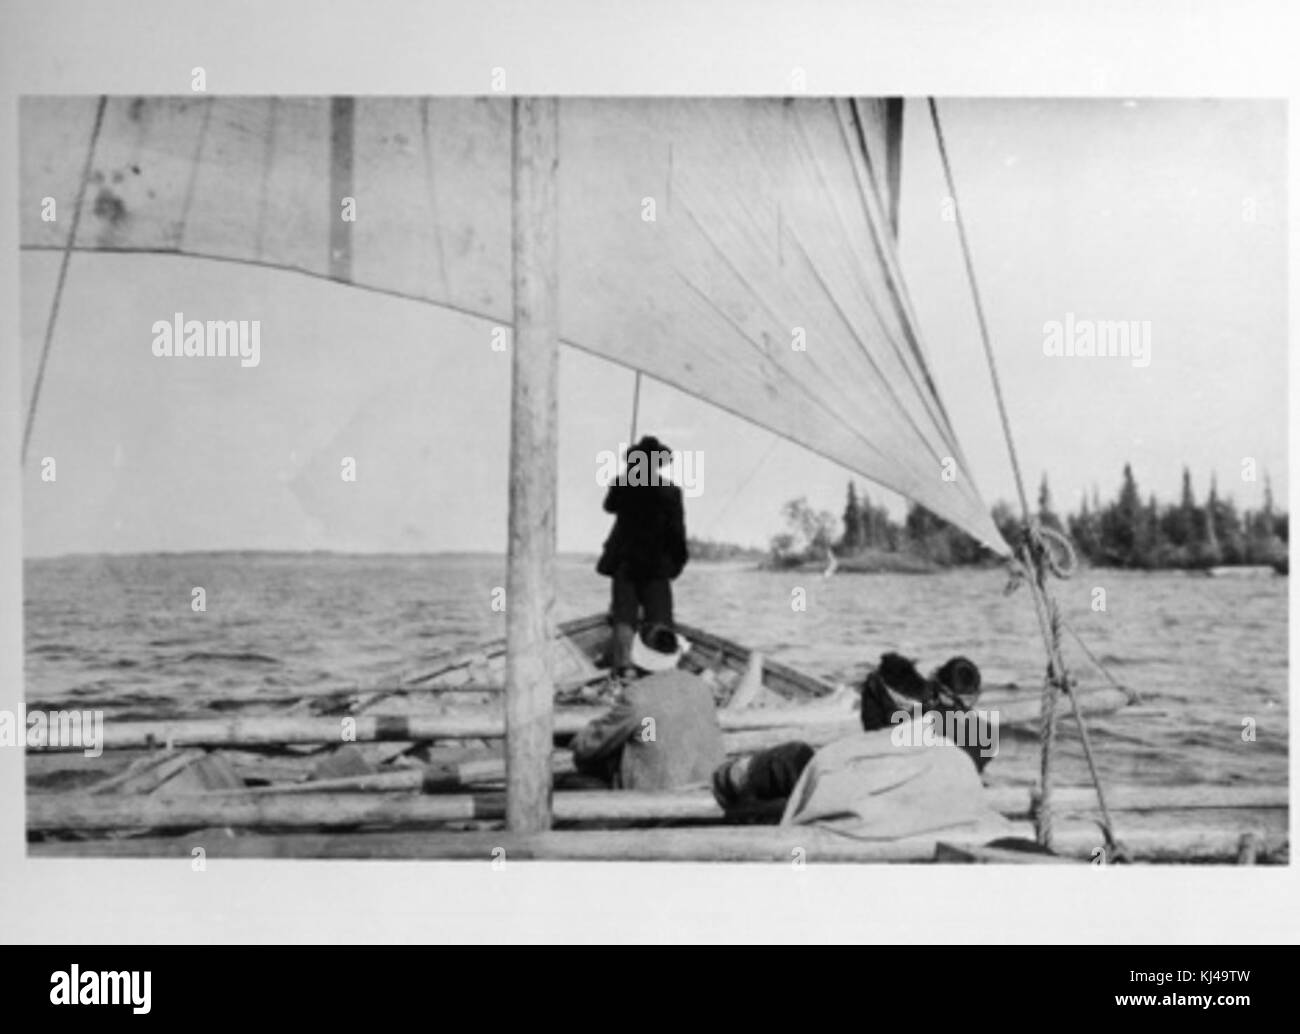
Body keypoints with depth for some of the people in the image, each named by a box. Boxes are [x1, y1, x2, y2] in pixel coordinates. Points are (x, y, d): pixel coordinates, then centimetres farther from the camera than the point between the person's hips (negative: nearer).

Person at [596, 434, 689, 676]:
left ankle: (624, 663, -6)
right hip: (656, 563, -2)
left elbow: (609, 506, 17)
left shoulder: (623, 485, -4)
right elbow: (676, 529, -7)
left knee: (624, 615, 3)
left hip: (624, 559, 2)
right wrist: (678, 559, 4)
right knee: (658, 615, 4)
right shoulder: (670, 491, -9)